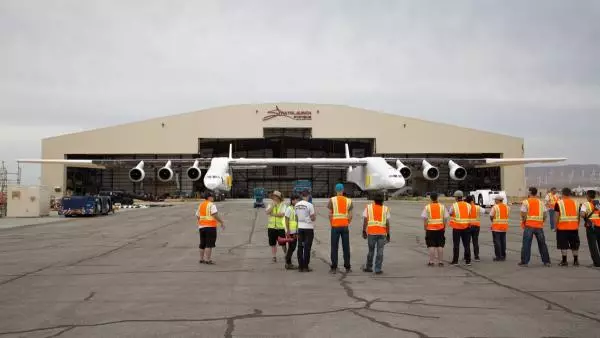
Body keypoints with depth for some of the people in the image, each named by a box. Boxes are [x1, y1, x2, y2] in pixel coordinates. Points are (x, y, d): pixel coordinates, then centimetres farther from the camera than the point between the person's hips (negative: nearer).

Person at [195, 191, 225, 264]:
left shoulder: (200, 205, 13)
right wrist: (222, 222, -12)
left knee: (202, 244, 15)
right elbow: (215, 215, -19)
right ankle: (207, 259, -7)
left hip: (201, 226, 7)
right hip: (210, 226, -7)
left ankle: (201, 259, 18)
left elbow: (197, 216, 15)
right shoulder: (211, 205, -9)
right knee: (209, 244, -5)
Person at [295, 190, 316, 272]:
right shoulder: (309, 205, -13)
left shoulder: (296, 205, 4)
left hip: (300, 228, 5)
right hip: (308, 228, -5)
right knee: (307, 248, -1)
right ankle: (305, 267, 1)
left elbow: (296, 216, 11)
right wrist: (315, 216, 10)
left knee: (300, 247, 8)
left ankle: (300, 266, 10)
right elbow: (313, 218, -10)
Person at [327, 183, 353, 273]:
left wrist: (331, 224, 6)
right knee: (346, 247, 8)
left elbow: (330, 214, -4)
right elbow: (350, 216, 2)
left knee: (334, 247, 3)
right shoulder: (348, 201, 5)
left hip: (335, 226, -2)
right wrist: (347, 224, 13)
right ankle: (347, 267, 10)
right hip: (345, 226, 2)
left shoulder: (332, 200, -1)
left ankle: (334, 268, 1)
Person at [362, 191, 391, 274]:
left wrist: (364, 231, 0)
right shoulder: (385, 209, 1)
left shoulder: (368, 207, 0)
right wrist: (388, 235, 3)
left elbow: (365, 220, -6)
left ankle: (368, 267, 23)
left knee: (371, 251, 14)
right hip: (382, 233, 0)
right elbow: (387, 223, -2)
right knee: (380, 252, 2)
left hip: (371, 233, 0)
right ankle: (378, 269, 0)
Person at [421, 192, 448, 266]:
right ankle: (440, 262, 9)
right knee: (440, 246, 7)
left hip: (430, 229, -2)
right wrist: (444, 228, 11)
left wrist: (425, 229, 3)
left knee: (431, 246, 4)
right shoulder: (442, 206, 2)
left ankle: (431, 261, 5)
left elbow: (425, 220, -5)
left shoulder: (427, 207, -4)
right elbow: (445, 219, 2)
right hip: (440, 229, 2)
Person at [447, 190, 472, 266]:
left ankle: (455, 260, 7)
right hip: (466, 227, 3)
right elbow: (469, 214, 5)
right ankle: (468, 260, 10)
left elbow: (449, 213, 1)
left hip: (456, 227, -3)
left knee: (456, 244, 5)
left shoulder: (454, 205, -10)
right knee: (467, 244, 9)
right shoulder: (468, 205, 1)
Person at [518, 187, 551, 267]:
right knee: (542, 244, 11)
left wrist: (523, 223, 4)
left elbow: (523, 215, -10)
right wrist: (542, 223, 17)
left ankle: (524, 262, 1)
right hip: (539, 226, 3)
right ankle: (546, 261, 14)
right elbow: (544, 216, 6)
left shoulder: (525, 202, -4)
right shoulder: (541, 202, 9)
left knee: (526, 244, 1)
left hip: (529, 226, -3)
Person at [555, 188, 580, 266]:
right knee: (574, 245, 13)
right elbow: (578, 216, 9)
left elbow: (557, 216, -7)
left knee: (563, 245, 2)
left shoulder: (559, 203, -4)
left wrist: (556, 226, 2)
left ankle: (564, 261, 3)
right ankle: (575, 260, 18)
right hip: (574, 227, 4)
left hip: (562, 227, -4)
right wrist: (577, 226, 18)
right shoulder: (575, 202, 8)